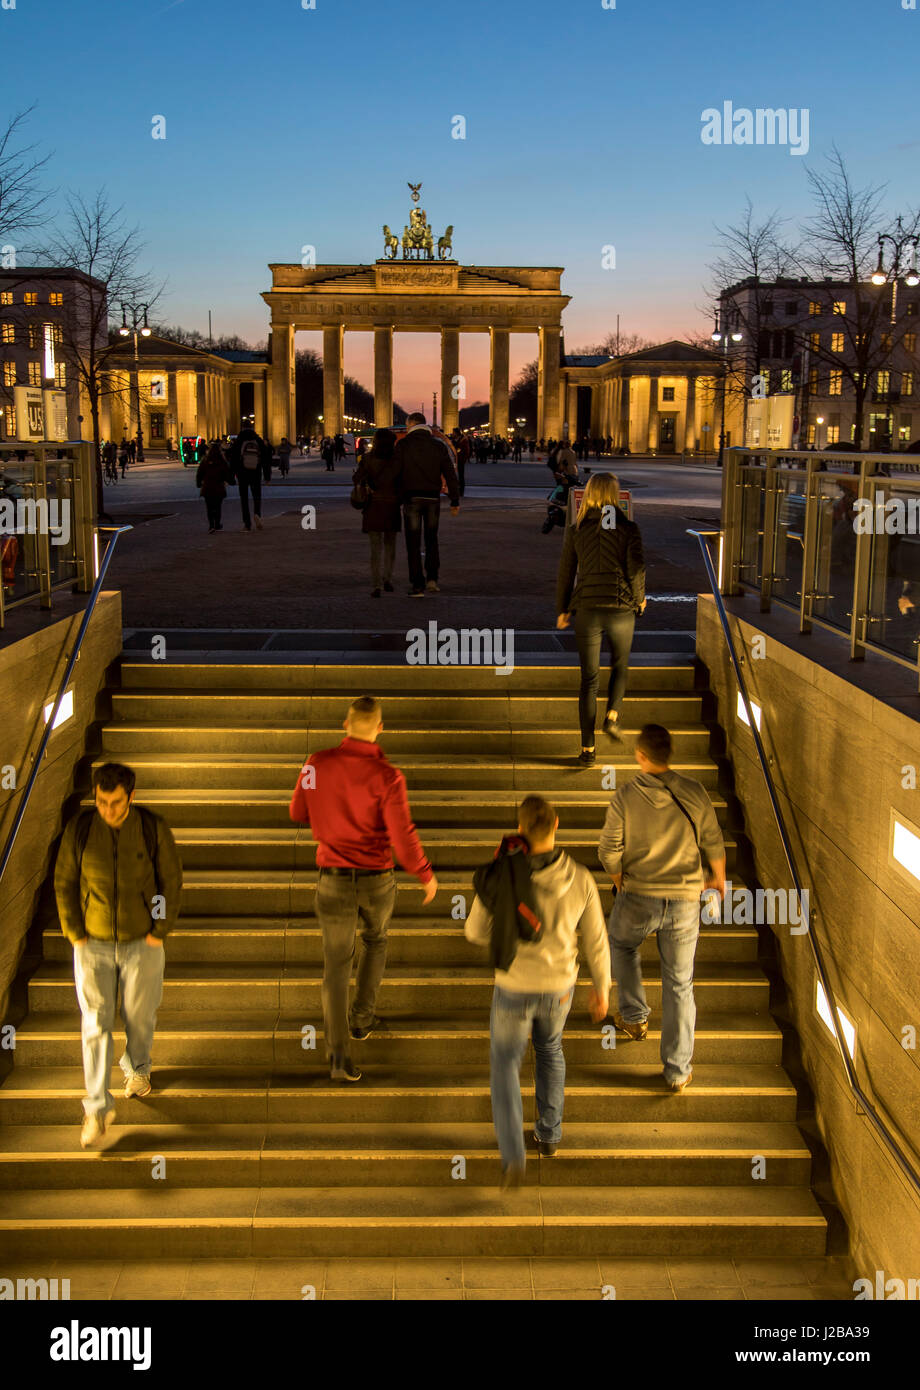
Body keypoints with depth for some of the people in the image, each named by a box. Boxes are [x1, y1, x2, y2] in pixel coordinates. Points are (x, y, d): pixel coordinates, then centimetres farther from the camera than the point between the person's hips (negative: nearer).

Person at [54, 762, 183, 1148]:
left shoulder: (153, 828, -13)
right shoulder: (79, 828, -11)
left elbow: (171, 880, -4)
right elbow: (64, 883, -2)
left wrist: (160, 931, -6)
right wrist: (75, 935, -5)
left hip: (142, 942, 0)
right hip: (93, 943, 0)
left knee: (140, 1016, 14)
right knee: (96, 1023, -2)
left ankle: (137, 1068, 43)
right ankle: (97, 1109, 5)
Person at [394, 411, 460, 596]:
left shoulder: (402, 444, -2)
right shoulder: (439, 445, 6)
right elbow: (450, 474, 4)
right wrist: (455, 500, 7)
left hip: (411, 498, -3)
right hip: (433, 498, 3)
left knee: (413, 543, 3)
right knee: (431, 540, 17)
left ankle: (418, 586, 0)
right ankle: (432, 579, 3)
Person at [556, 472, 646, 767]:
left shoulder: (576, 530, 1)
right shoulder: (628, 528, -4)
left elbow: (565, 572, 5)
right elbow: (637, 569, -10)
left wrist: (562, 609, 16)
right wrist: (639, 598, 9)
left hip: (587, 609, 1)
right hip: (621, 609, -1)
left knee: (588, 679, 7)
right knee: (620, 665, 26)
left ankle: (587, 748, 4)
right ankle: (612, 715, 4)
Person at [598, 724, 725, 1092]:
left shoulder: (625, 796, -13)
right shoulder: (694, 792, -8)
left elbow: (609, 851, -9)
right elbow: (713, 843, 3)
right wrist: (718, 877, 22)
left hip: (638, 896, -1)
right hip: (684, 899, 1)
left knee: (622, 944, 32)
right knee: (679, 985, 10)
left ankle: (634, 1016, 37)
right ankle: (677, 1070, 14)